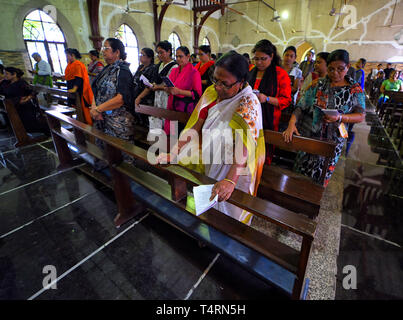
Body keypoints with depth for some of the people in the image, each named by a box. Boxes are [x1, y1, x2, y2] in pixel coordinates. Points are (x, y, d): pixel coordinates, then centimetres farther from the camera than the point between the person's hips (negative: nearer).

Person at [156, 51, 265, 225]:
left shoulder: (249, 104, -19)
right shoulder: (211, 92, -3)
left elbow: (243, 146, -31)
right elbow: (195, 126, -5)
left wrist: (230, 180, -42)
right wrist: (172, 153, -13)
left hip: (233, 169, -5)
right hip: (209, 164, 5)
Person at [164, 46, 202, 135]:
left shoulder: (194, 72, -5)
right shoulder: (174, 70, 15)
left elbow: (197, 94, -12)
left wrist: (179, 91, -18)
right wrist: (168, 89, -5)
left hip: (186, 109, -5)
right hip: (172, 107, 6)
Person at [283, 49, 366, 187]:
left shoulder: (355, 89, 0)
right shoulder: (317, 84, 1)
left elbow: (360, 116, -2)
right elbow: (301, 106, -6)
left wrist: (340, 117, -21)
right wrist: (292, 123, -23)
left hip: (334, 139, 0)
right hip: (310, 135, 0)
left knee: (322, 174, 12)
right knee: (301, 168, 6)